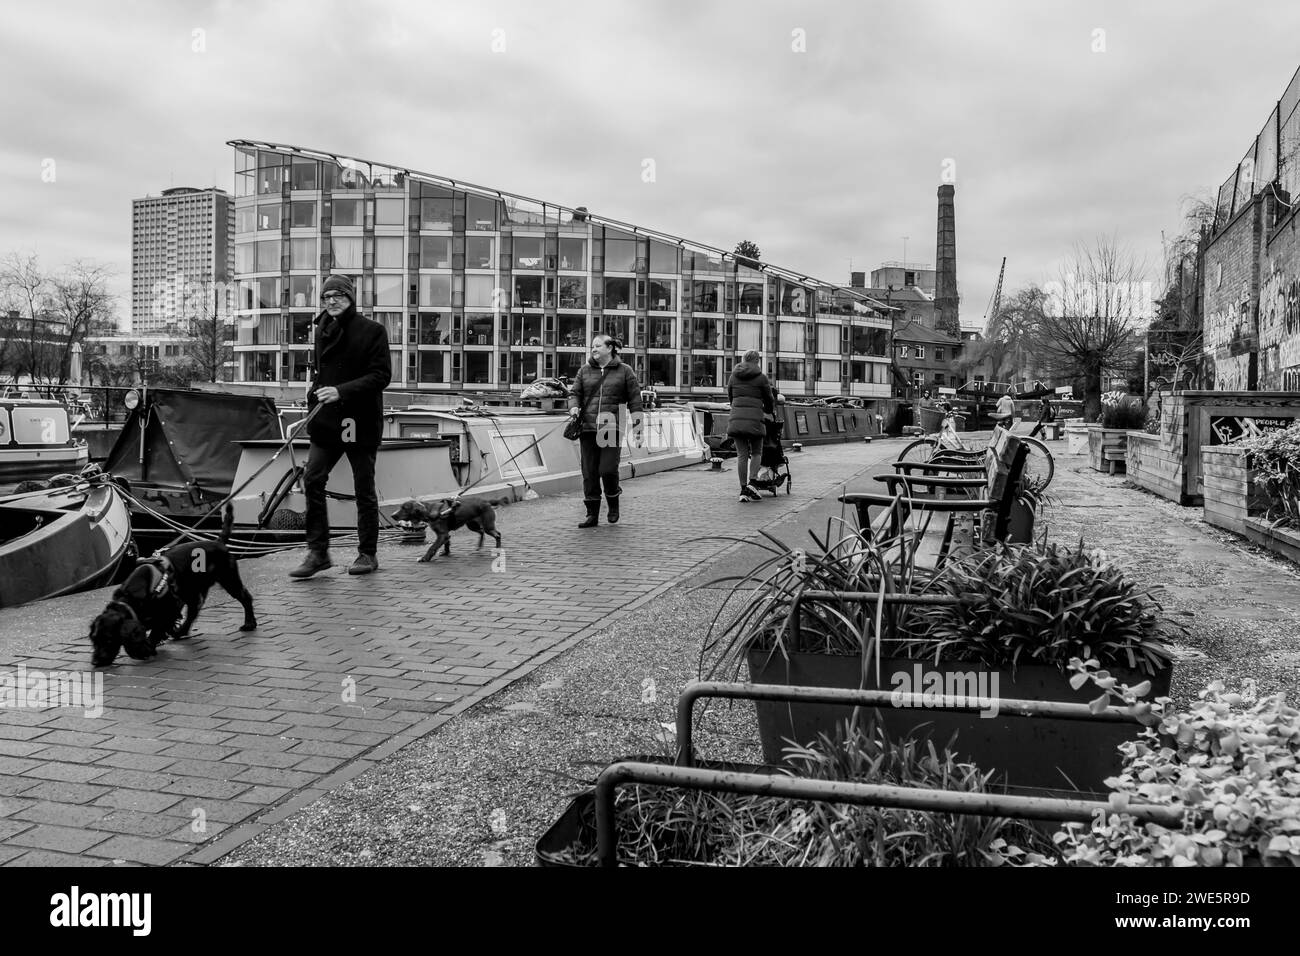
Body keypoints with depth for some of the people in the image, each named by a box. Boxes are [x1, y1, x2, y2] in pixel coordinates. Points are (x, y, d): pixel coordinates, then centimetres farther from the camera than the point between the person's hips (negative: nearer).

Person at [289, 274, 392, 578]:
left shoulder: (372, 331, -6)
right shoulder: (323, 331, 14)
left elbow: (381, 376, -13)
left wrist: (342, 391, -21)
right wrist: (314, 398, 9)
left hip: (360, 422, -5)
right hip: (326, 421, 5)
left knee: (364, 488, 4)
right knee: (312, 479, -6)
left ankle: (368, 554, 16)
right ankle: (317, 552, 3)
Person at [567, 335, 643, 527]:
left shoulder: (625, 371, 5)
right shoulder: (584, 370, 12)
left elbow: (635, 401, 4)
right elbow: (574, 393, 13)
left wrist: (637, 430, 0)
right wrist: (574, 407, -11)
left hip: (612, 428, -3)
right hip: (588, 428, 3)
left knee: (608, 470, -11)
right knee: (589, 473, 2)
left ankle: (613, 503, 18)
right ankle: (592, 514, 12)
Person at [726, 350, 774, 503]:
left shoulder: (733, 377, 12)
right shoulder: (761, 378, 2)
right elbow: (769, 400, 11)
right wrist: (771, 411, 32)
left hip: (736, 420, 3)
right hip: (754, 420, -3)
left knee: (742, 454, 5)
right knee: (756, 453, 12)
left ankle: (743, 490, 3)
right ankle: (751, 483, -6)